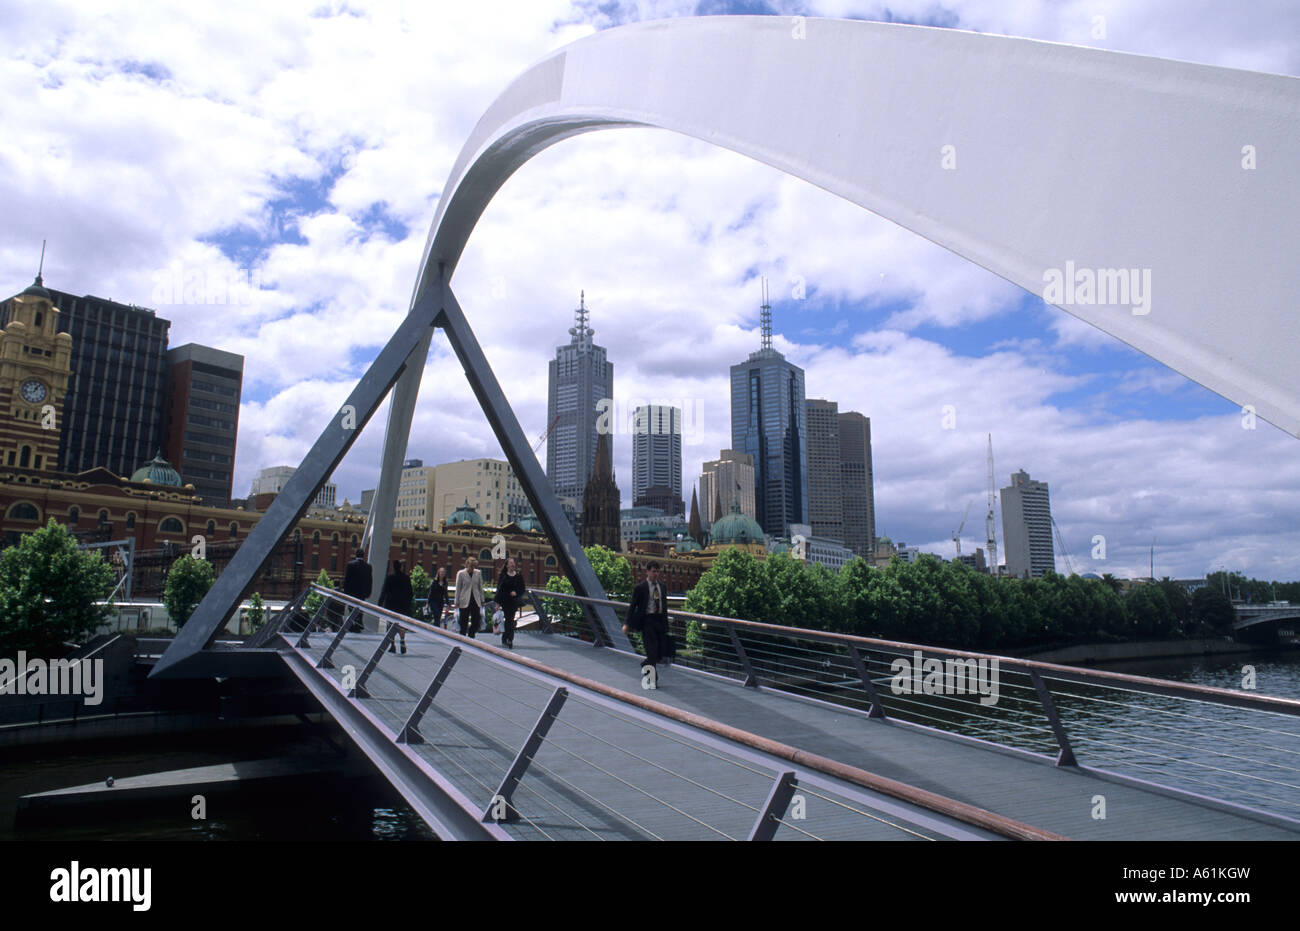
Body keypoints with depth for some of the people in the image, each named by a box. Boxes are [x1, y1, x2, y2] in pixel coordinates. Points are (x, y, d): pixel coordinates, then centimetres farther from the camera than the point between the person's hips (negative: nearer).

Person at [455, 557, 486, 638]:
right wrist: (457, 602, -2)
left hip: (476, 601, 3)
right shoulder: (460, 573, -4)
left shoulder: (478, 573, 5)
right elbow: (458, 588, -1)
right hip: (464, 601, -3)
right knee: (464, 623, 2)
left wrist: (482, 600, 9)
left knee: (476, 622, 0)